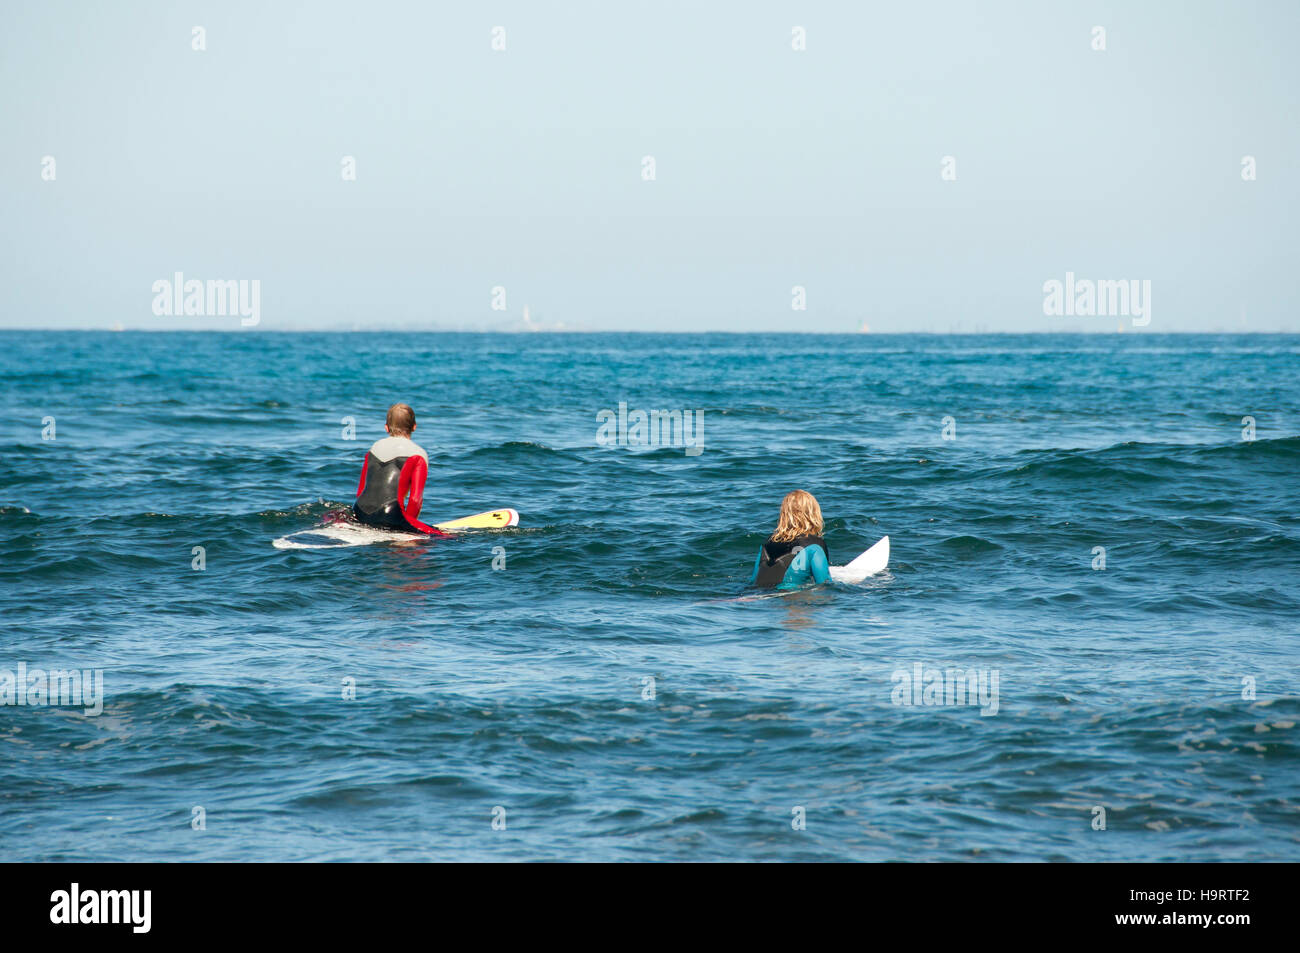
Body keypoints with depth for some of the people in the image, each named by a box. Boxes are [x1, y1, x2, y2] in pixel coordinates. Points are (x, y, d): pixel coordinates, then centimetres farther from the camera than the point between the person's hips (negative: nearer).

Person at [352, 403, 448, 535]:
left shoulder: (375, 447, 22)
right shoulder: (418, 455, 5)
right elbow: (415, 499, -2)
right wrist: (408, 526, 13)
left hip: (359, 515, 6)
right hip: (390, 515, -6)